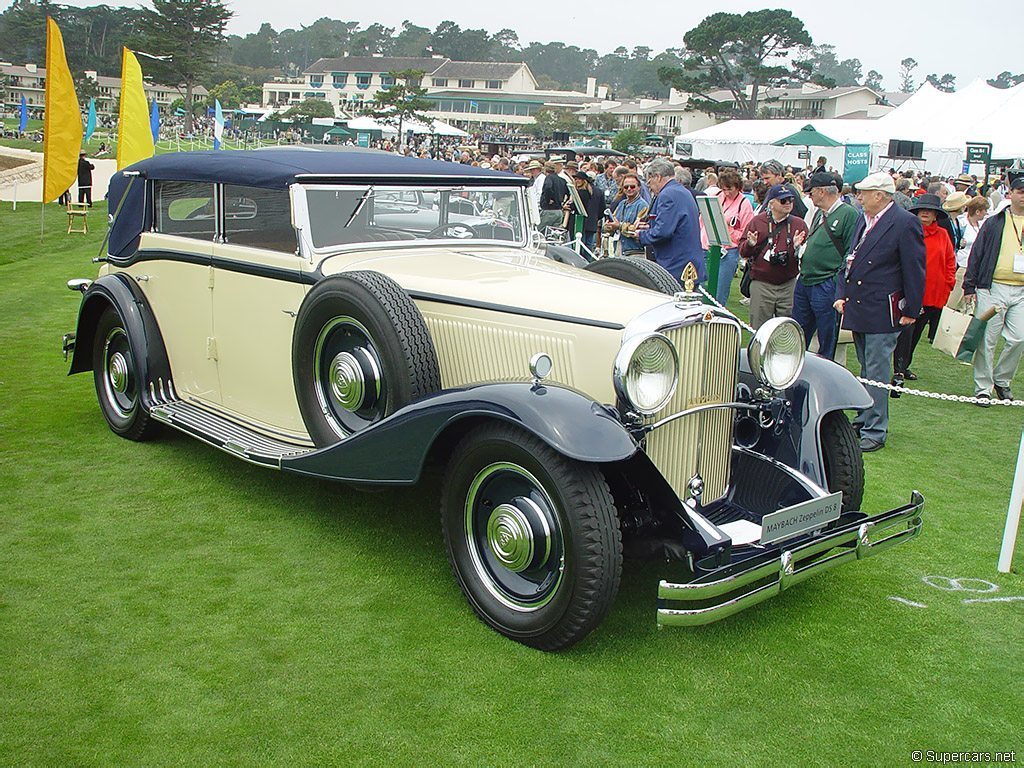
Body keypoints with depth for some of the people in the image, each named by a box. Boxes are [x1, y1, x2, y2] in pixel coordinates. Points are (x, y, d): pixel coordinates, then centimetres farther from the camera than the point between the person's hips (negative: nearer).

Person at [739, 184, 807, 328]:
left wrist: (798, 246, -15)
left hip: (789, 285, 1)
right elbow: (742, 252, 5)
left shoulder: (799, 224, 8)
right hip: (761, 284, -1)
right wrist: (750, 245, -16)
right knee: (759, 331, 2)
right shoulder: (757, 221, 5)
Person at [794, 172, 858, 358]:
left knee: (827, 340, 3)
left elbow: (853, 252, -13)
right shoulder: (817, 213, 15)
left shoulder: (848, 214, -10)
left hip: (826, 286, -8)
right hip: (804, 282, 8)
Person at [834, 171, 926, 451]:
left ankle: (875, 430, 0)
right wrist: (841, 294, 11)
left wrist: (911, 311, -9)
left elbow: (914, 270, -10)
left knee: (876, 371, -6)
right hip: (858, 308, 7)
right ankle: (865, 418, 27)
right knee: (867, 368, 17)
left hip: (882, 311, -7)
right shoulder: (863, 220, 12)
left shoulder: (905, 223, -11)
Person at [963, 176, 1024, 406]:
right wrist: (969, 287, -2)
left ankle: (1001, 379, 20)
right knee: (987, 340, 0)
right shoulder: (994, 223, 4)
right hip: (993, 288, -2)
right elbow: (976, 255, 4)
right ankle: (983, 387, 9)